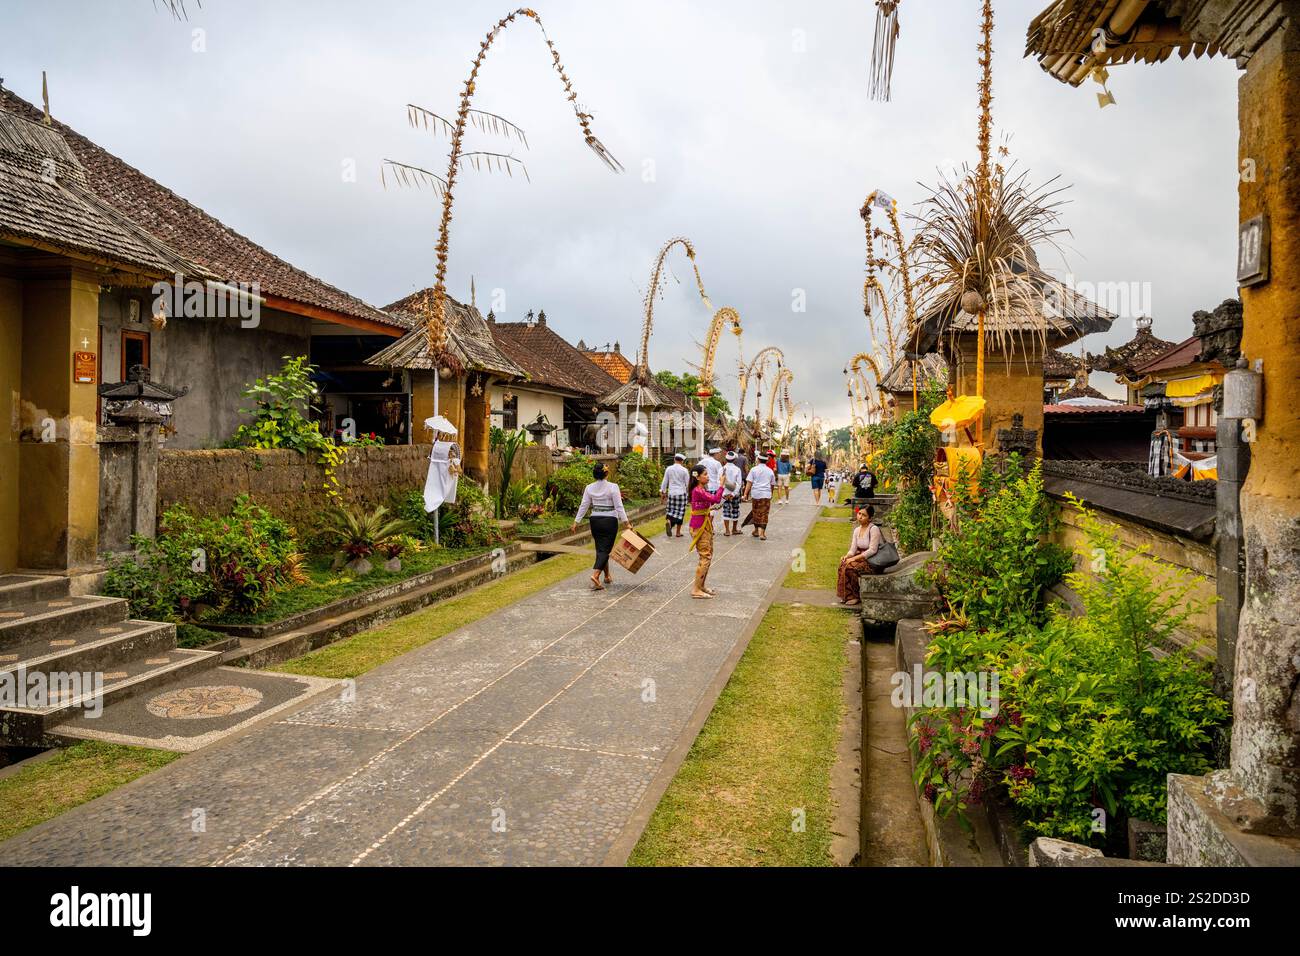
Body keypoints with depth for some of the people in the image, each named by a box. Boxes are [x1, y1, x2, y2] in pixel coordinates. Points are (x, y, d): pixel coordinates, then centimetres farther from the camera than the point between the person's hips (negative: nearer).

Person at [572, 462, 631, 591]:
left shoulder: (589, 488, 0)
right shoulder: (613, 487, -12)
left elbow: (584, 506, 2)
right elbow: (619, 507, -13)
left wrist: (576, 521, 10)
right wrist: (626, 522, -10)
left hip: (595, 521, 4)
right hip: (610, 521, -4)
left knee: (600, 549, 15)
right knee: (605, 550, -2)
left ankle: (607, 576, 25)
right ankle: (595, 574, -21)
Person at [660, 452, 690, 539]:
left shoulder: (668, 469, 2)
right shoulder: (684, 470, -4)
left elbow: (665, 482, 7)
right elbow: (687, 484, 2)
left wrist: (663, 492, 17)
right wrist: (689, 494, 14)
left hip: (671, 493, 2)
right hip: (681, 493, -2)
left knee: (670, 511, 11)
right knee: (680, 512, 3)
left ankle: (668, 521, -21)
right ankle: (678, 532, 5)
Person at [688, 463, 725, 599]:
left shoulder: (703, 489, 10)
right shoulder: (698, 491, -21)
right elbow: (716, 499, -28)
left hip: (706, 525, 10)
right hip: (699, 527, -10)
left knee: (708, 556, 15)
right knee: (705, 557, -8)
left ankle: (702, 586, 25)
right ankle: (696, 590, -2)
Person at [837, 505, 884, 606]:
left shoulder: (874, 529, -14)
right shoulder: (857, 530, 9)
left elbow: (872, 550, -21)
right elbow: (853, 549, 8)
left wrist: (855, 558, -23)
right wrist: (847, 556, -14)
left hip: (874, 562, -7)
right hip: (861, 558, 7)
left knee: (850, 567, -28)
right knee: (842, 564, -19)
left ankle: (855, 597, -15)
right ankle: (845, 596, -12)